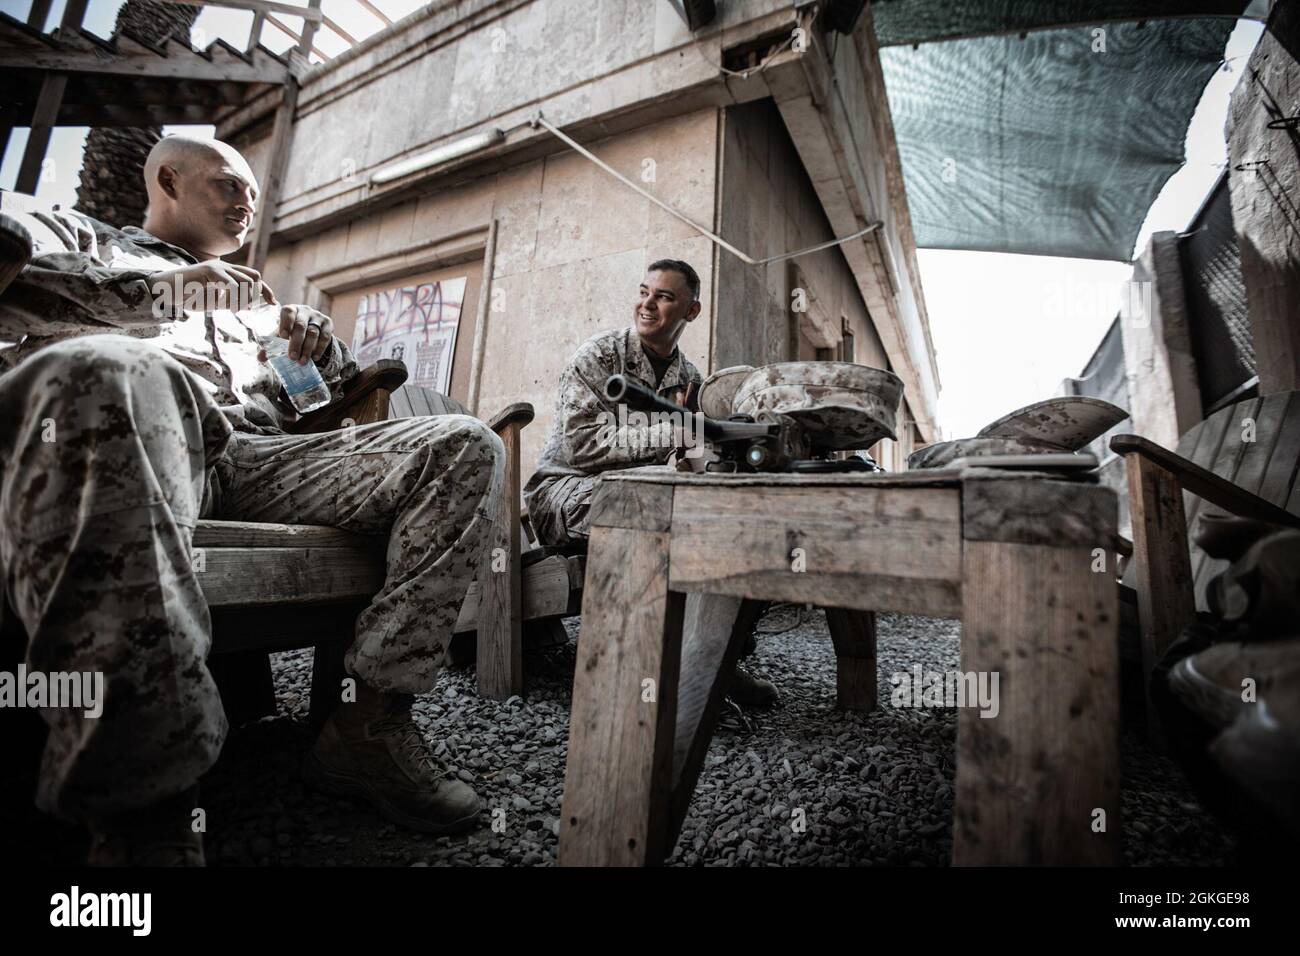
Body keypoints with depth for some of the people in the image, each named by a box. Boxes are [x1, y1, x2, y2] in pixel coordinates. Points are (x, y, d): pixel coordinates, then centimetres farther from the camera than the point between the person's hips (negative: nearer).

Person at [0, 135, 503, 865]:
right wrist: (169, 288, -1)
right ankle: (142, 795, -39)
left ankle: (369, 720, -24)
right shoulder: (78, 233, 29)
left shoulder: (255, 301, 40)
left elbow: (347, 388, 35)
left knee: (467, 447, -14)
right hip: (135, 436, -4)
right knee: (105, 367, -41)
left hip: (256, 457, 5)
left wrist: (320, 342, 14)